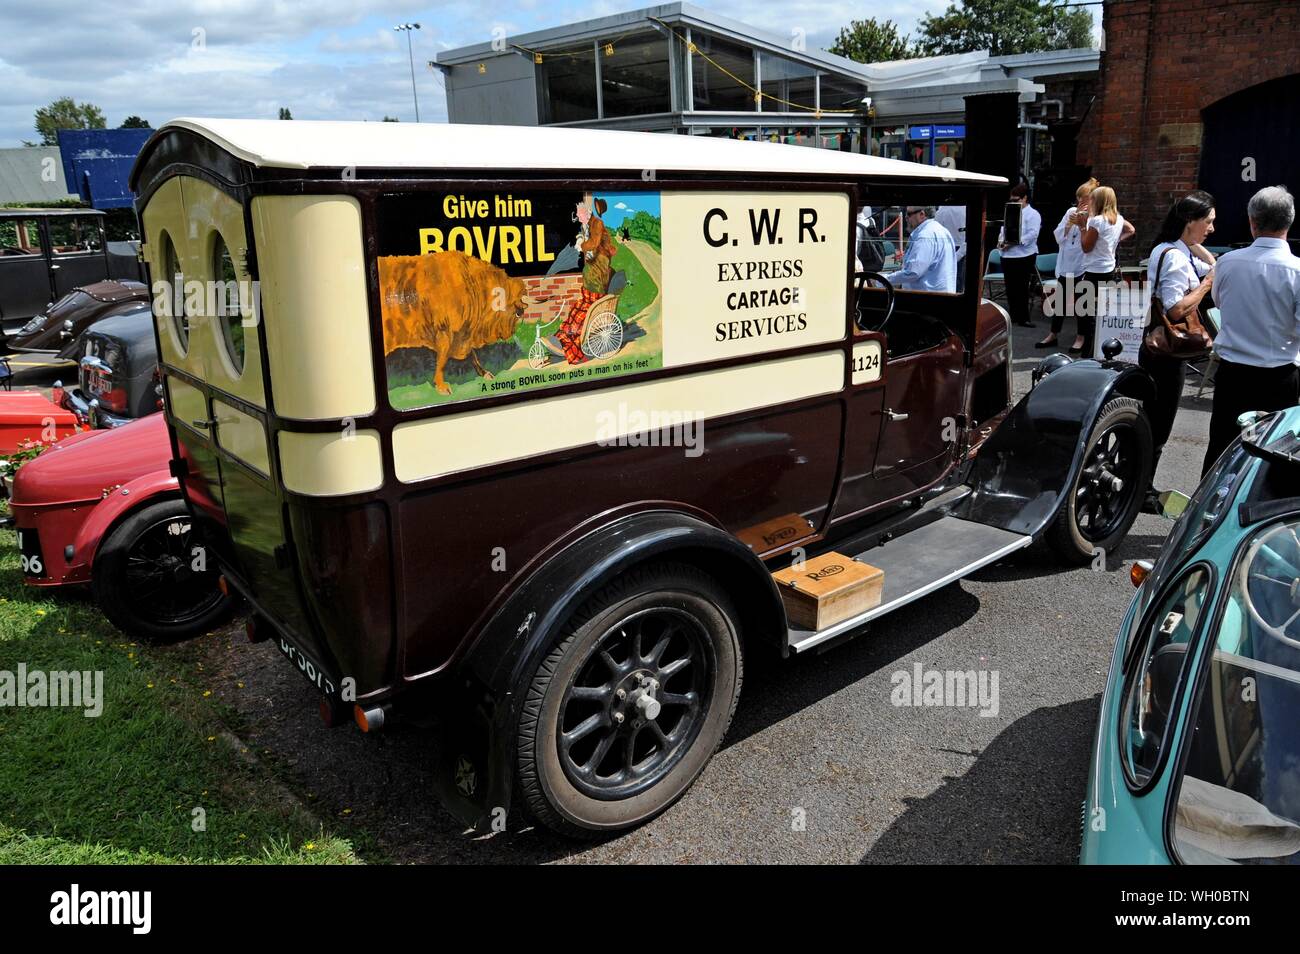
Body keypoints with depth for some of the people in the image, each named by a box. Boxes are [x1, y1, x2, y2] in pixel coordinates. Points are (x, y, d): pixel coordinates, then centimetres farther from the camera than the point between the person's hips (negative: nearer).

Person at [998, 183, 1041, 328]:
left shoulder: (1033, 214, -4)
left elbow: (1032, 234, -15)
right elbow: (1004, 229, 20)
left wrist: (1014, 242, -21)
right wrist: (1001, 240, -1)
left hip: (1024, 256, -6)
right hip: (1008, 255, 6)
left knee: (1022, 289, -3)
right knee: (1010, 288, 10)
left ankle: (1023, 318, 2)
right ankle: (1013, 315, 21)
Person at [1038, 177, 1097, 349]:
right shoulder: (1071, 211, 7)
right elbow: (1059, 235, 2)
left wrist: (1082, 225, -19)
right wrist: (1070, 223, -11)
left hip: (1083, 267, -5)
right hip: (1065, 265, 5)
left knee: (1080, 303, 4)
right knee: (1060, 301, 12)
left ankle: (1080, 338, 16)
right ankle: (1053, 336, 22)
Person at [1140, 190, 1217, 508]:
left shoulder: (1169, 250, 13)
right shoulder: (1176, 257, -18)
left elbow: (1214, 268, 23)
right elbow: (1177, 310, -26)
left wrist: (1197, 246, 9)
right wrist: (1207, 283, -16)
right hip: (1167, 351, -10)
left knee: (1151, 420, 16)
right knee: (1159, 425, -1)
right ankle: (1142, 491, 8)